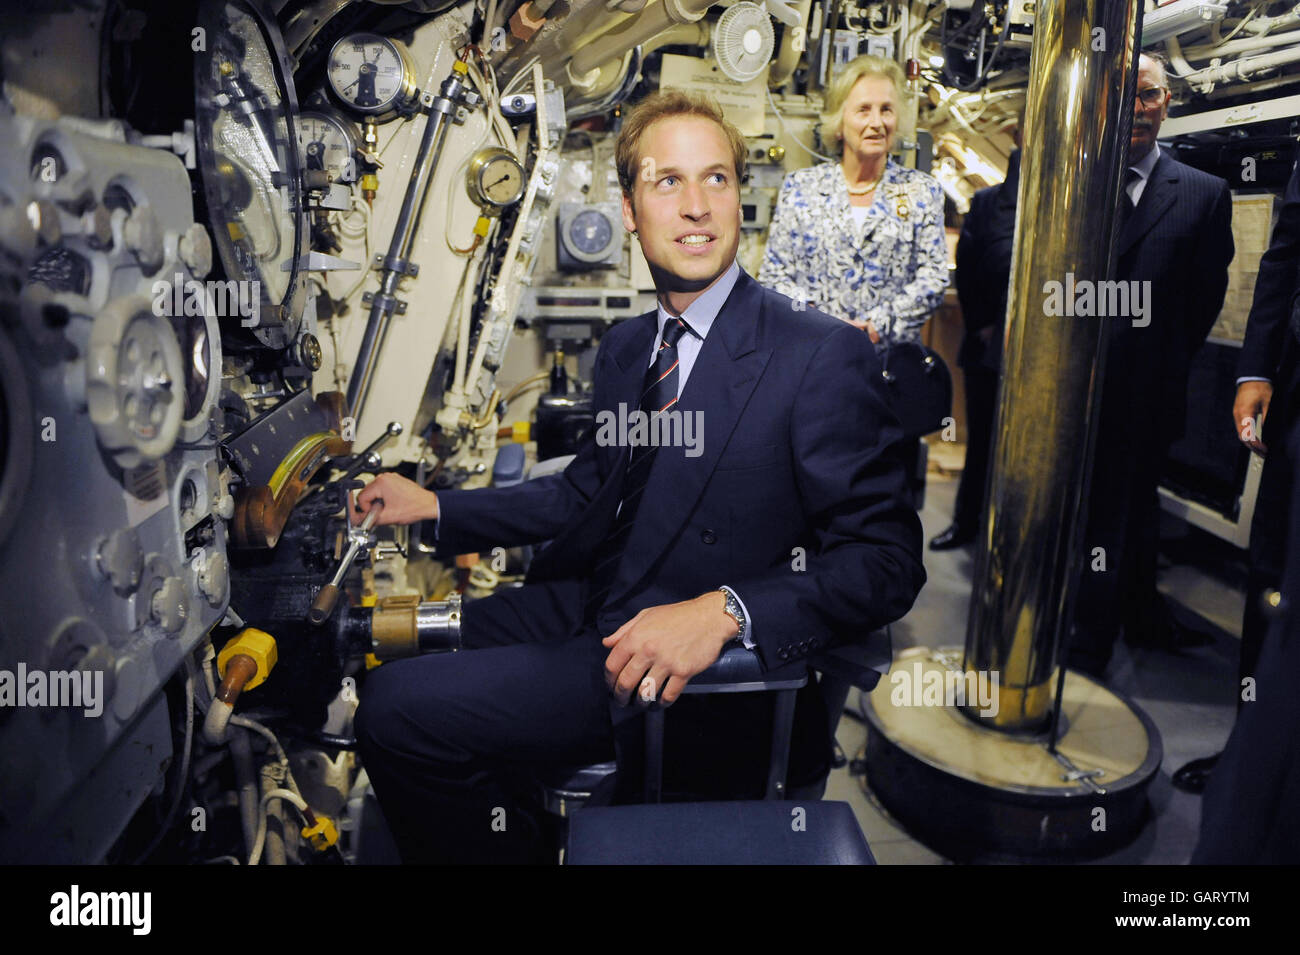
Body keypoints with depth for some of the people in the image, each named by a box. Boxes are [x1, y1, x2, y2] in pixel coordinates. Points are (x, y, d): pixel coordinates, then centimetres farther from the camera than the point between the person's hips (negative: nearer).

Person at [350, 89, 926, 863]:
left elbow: (887, 560, -17)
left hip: (697, 680, -8)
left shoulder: (823, 356, -15)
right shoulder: (627, 348, 10)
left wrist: (723, 611, -30)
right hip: (593, 609, 8)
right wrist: (437, 507, 14)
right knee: (396, 654, 13)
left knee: (400, 711, -15)